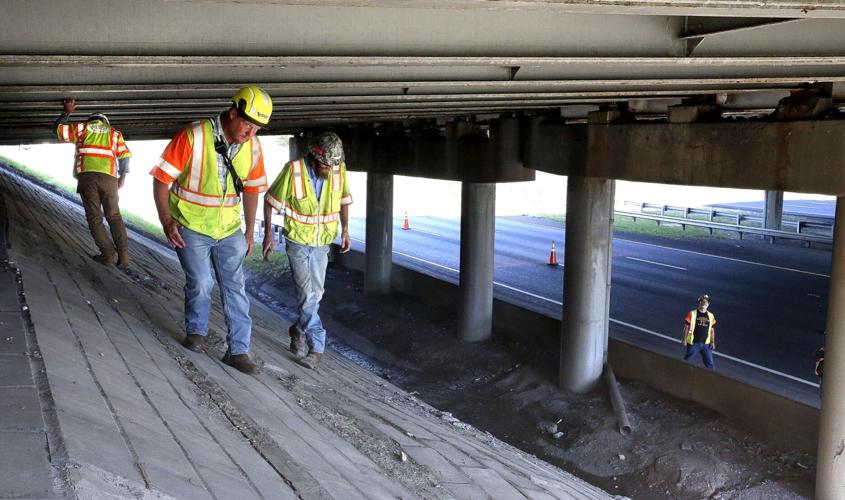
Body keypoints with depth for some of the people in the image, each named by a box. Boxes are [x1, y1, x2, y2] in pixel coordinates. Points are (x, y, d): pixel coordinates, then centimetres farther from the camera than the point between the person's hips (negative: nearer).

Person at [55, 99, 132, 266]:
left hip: (87, 176, -1)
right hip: (109, 178, 1)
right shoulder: (114, 133, 21)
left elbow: (59, 129, 24)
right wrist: (123, 176, 11)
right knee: (114, 216, 9)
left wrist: (67, 112, 33)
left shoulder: (83, 127, 18)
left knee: (94, 218, 5)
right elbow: (125, 155, 7)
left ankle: (108, 254, -3)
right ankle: (123, 253, -6)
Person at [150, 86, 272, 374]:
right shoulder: (193, 137, -20)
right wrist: (166, 220, -18)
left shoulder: (252, 146, -5)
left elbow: (251, 189, 9)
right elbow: (161, 178, -13)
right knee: (200, 283, -7)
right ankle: (196, 332, 22)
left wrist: (250, 231, 12)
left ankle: (238, 351, 9)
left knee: (235, 288, 1)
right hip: (191, 228, -4)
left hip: (229, 230, 4)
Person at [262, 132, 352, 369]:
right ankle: (316, 345, -3)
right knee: (307, 293, -10)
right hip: (297, 241, -4)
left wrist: (345, 230, -4)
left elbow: (344, 201, 6)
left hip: (322, 242, 4)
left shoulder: (339, 170, -12)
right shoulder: (293, 171, -22)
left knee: (315, 294, 11)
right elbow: (270, 200, -8)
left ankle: (300, 331, 33)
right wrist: (268, 233, -10)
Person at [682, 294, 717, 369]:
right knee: (686, 360, 8)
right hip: (693, 343, -3)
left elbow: (712, 329, 12)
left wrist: (712, 342, 6)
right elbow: (686, 327, -2)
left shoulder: (710, 316, 7)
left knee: (710, 364, 2)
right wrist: (684, 340, -5)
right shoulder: (692, 314, -4)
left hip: (706, 344, 3)